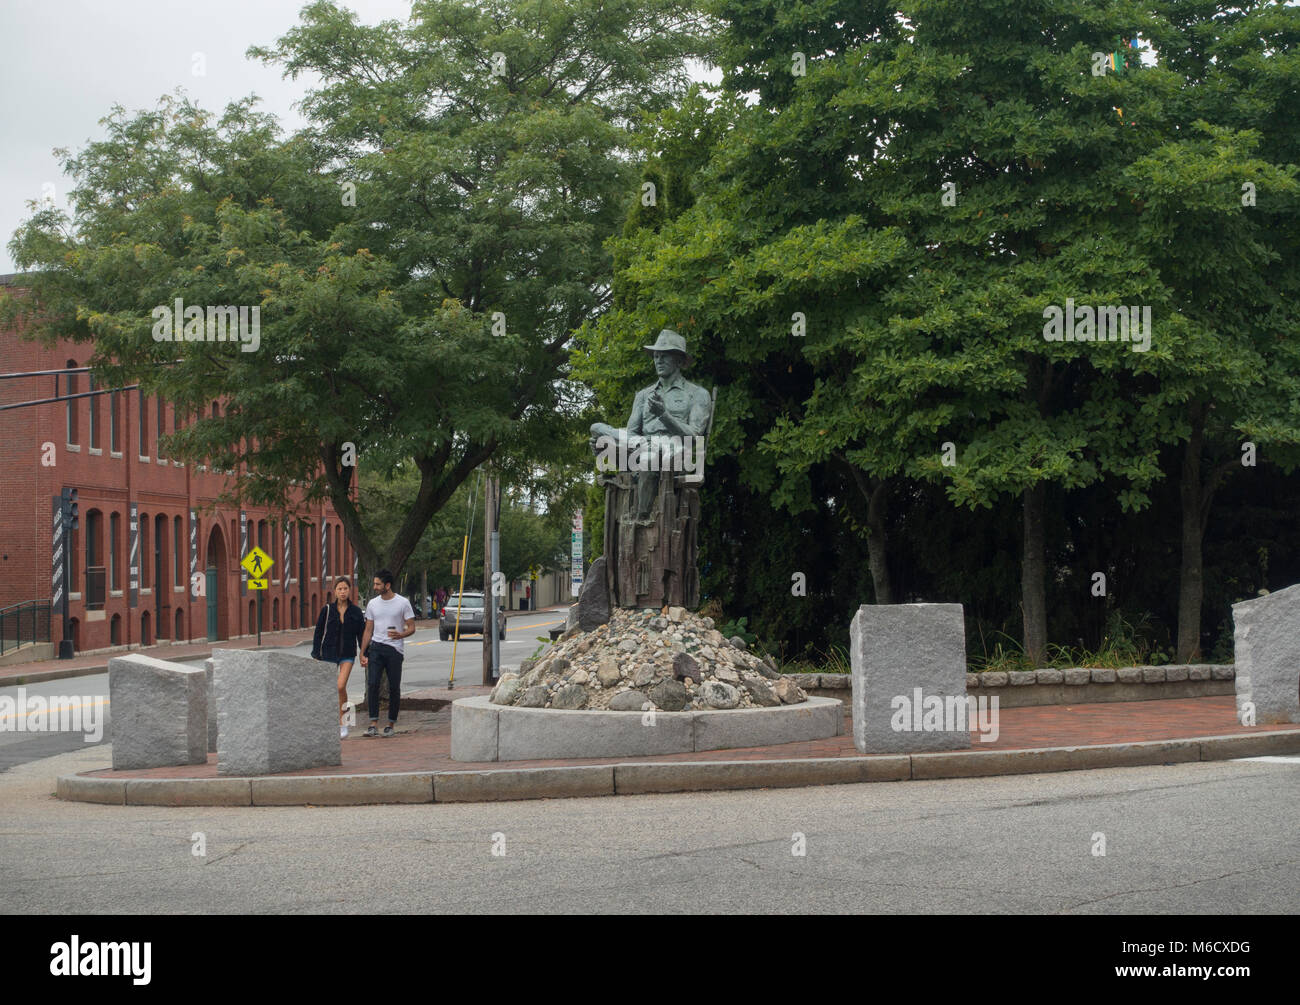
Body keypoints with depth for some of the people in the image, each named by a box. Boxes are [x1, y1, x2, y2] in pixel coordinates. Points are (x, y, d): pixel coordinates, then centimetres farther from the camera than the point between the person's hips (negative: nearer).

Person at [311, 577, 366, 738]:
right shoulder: (327, 610, -1)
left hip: (347, 655, -1)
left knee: (341, 686, -18)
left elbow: (361, 634, 7)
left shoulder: (356, 611, 2)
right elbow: (318, 634, 2)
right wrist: (316, 656, -1)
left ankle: (341, 721, -2)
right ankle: (341, 723, 18)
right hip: (329, 654, 1)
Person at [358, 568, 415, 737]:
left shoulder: (403, 603, -1)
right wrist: (362, 654, 8)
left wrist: (401, 635, -22)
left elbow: (412, 627, 0)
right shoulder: (373, 603, 10)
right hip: (376, 648, 2)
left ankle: (391, 724, 13)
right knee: (372, 684, -12)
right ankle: (374, 724, -12)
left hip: (395, 649, -2)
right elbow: (368, 630, 14)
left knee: (394, 688, 2)